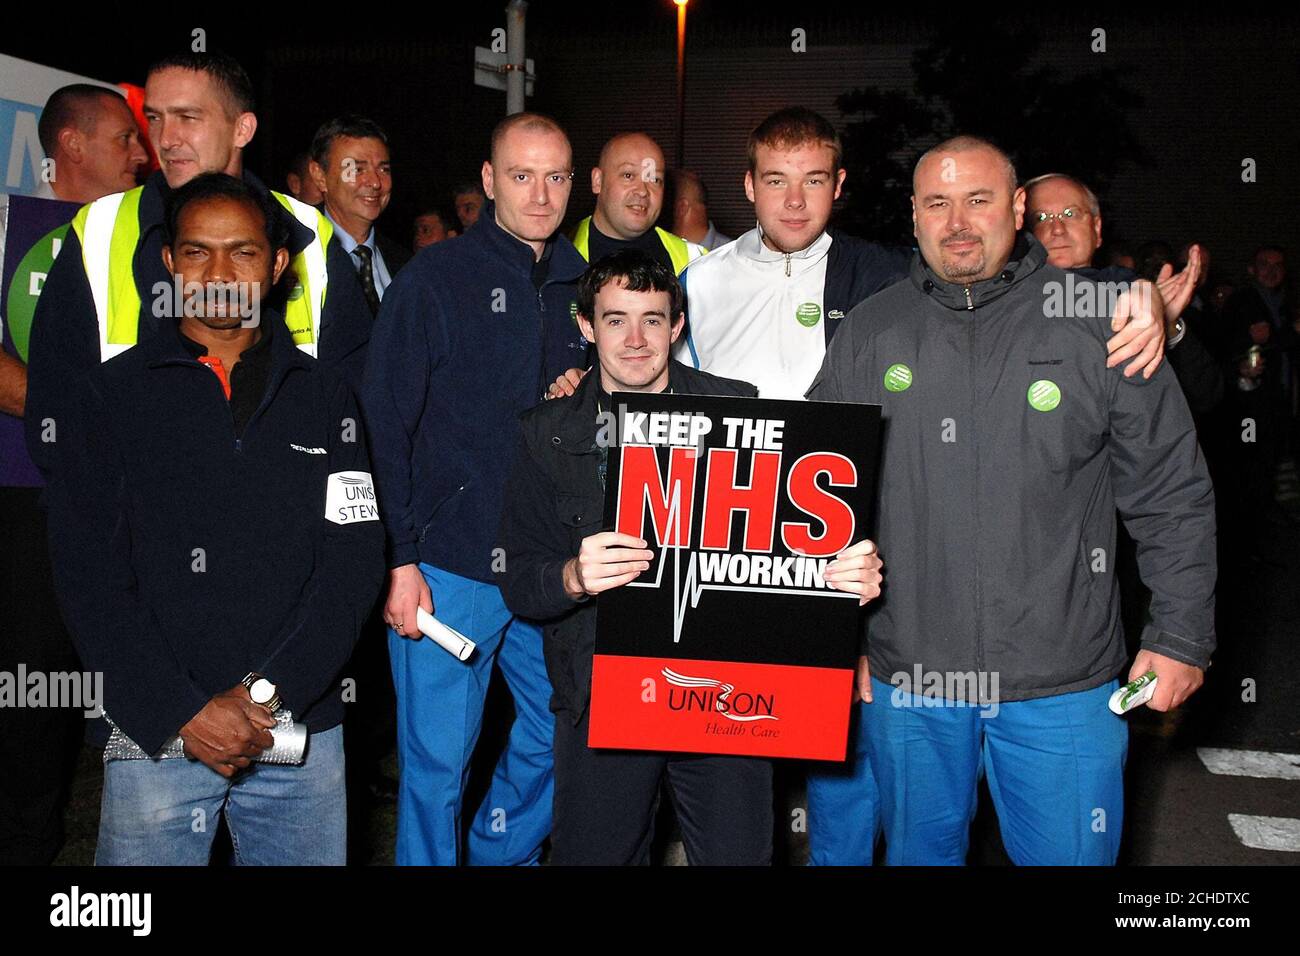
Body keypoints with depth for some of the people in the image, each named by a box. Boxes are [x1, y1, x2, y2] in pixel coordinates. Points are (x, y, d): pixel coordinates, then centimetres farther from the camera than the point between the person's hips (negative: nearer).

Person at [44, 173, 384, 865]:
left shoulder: (326, 399, 6)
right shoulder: (111, 395, 2)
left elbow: (354, 561, 0)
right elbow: (88, 575, -4)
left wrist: (266, 693, -10)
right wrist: (184, 712, -12)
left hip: (302, 727, 2)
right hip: (155, 733, -1)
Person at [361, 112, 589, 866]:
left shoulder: (583, 286, 10)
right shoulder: (435, 280, -3)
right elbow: (385, 425, -7)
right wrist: (400, 559, -11)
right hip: (449, 566, -4)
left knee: (558, 740, 14)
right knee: (437, 758, 4)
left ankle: (501, 853, 37)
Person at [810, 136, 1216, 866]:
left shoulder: (1099, 323, -2)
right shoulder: (869, 333, 3)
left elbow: (1172, 494, 2)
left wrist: (1181, 636, 0)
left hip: (1064, 684, -1)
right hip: (906, 677, 2)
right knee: (921, 849, 18)